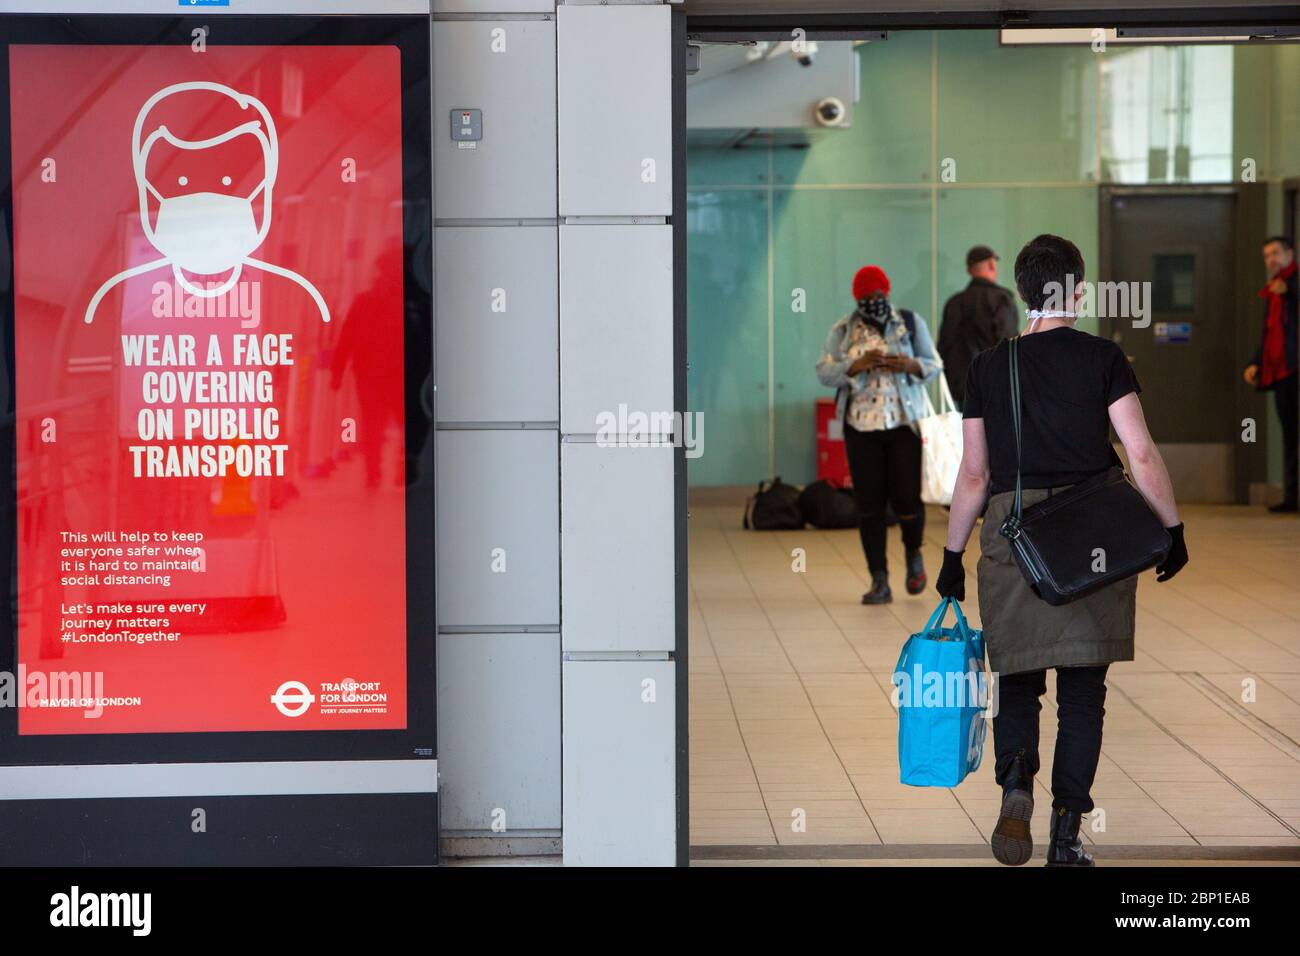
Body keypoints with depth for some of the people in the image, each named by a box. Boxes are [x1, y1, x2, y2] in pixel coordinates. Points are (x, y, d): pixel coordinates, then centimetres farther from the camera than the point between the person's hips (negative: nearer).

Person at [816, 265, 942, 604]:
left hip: (905, 423, -1)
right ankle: (879, 581, 7)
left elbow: (934, 364, 6)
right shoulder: (842, 331, 4)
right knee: (869, 505, 0)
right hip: (861, 427, 1)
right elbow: (824, 372, -1)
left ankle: (913, 553, 28)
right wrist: (857, 365, -19)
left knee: (906, 498, -4)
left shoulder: (911, 322, 5)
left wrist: (911, 365, -15)